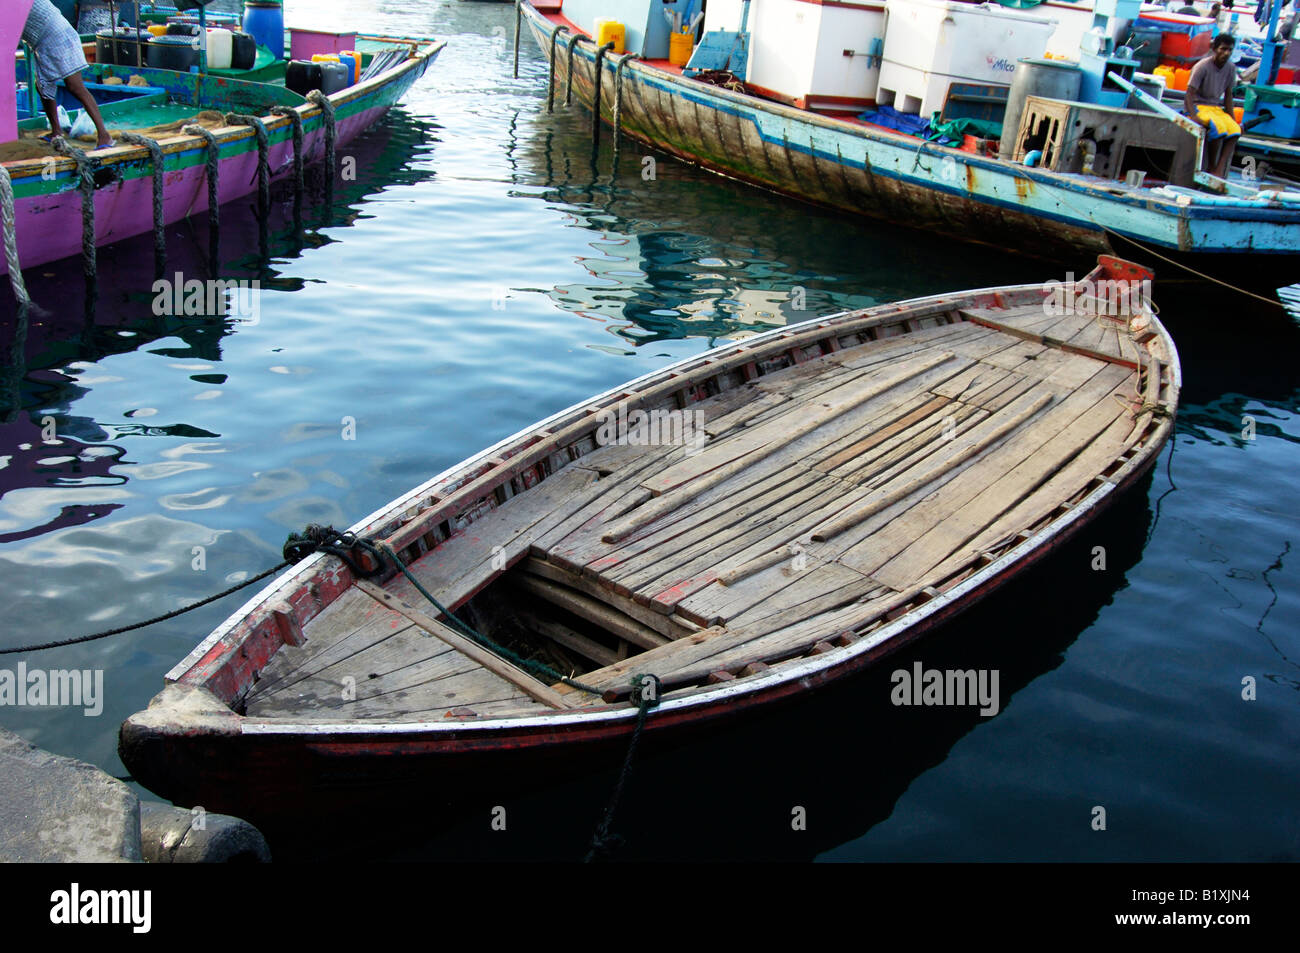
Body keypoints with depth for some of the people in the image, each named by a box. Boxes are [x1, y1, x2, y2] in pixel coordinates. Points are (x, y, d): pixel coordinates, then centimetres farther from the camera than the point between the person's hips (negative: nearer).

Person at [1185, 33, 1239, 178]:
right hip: (1198, 106, -6)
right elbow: (1189, 94, -15)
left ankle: (1220, 170, -28)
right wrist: (1193, 116, -29)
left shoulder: (1231, 68, 4)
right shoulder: (1202, 67, -13)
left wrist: (1231, 118, 5)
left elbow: (1228, 95, 12)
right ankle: (1211, 166, -17)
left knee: (1235, 130, -23)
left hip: (1216, 107, 6)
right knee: (1219, 128, -33)